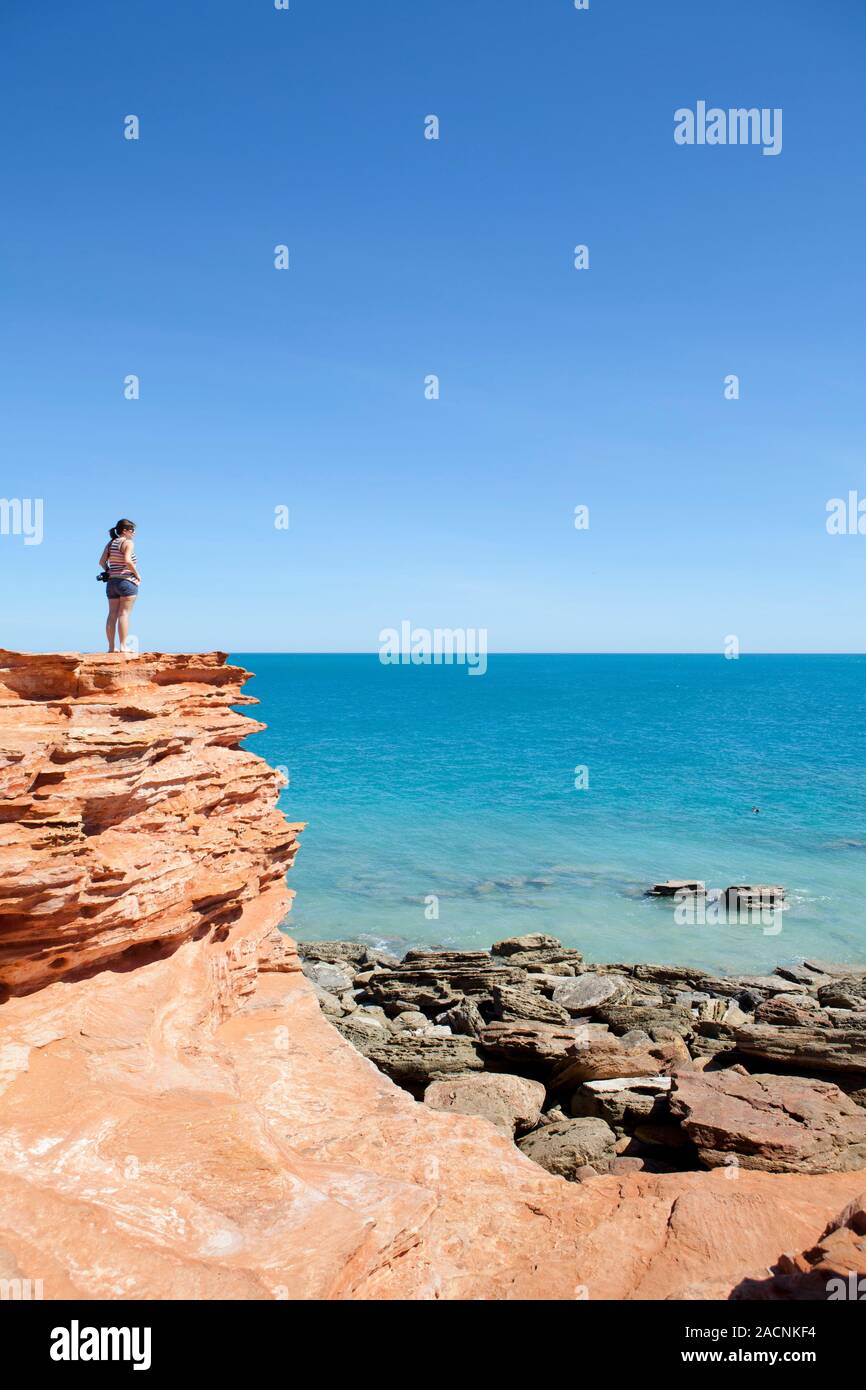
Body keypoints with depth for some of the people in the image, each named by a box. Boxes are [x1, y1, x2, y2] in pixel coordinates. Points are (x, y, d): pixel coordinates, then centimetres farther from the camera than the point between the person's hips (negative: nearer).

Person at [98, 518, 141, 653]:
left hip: (112, 582, 7)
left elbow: (102, 562, 10)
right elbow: (127, 561, -21)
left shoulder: (110, 543, 14)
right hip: (127, 581, -7)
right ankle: (123, 646, -10)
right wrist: (138, 575, -12)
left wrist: (110, 573, 16)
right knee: (124, 614, -7)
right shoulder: (127, 542, -8)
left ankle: (111, 647, 7)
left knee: (112, 614, 6)